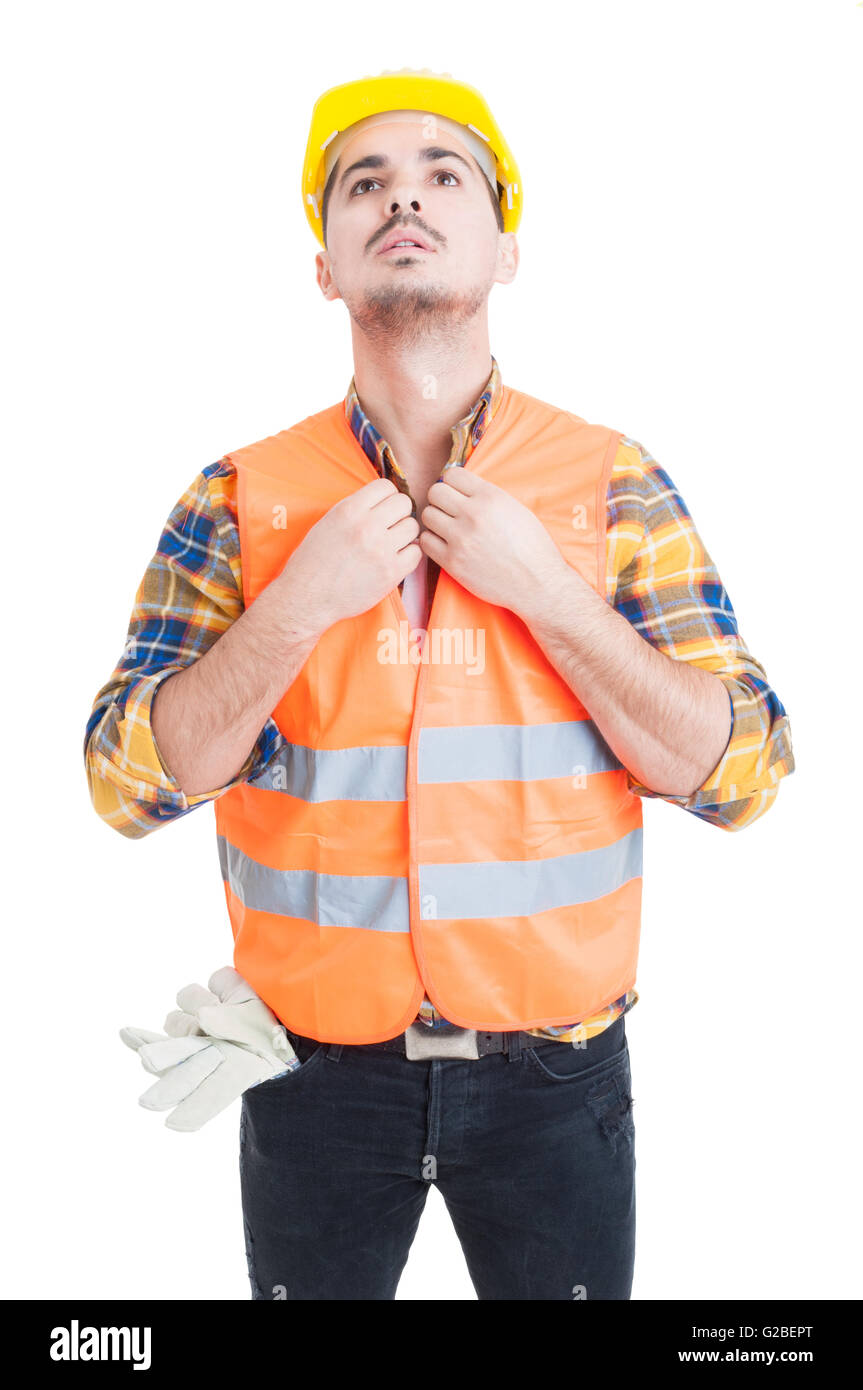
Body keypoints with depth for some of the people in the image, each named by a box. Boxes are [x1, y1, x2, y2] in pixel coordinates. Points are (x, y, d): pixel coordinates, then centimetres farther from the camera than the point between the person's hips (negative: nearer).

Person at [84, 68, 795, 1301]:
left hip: (554, 1073, 0)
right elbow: (126, 784, -8)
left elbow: (744, 776, -10)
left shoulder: (615, 484, -6)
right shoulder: (239, 499, -5)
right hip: (314, 1073, 1)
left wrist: (543, 588, -20)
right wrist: (302, 604, -20)